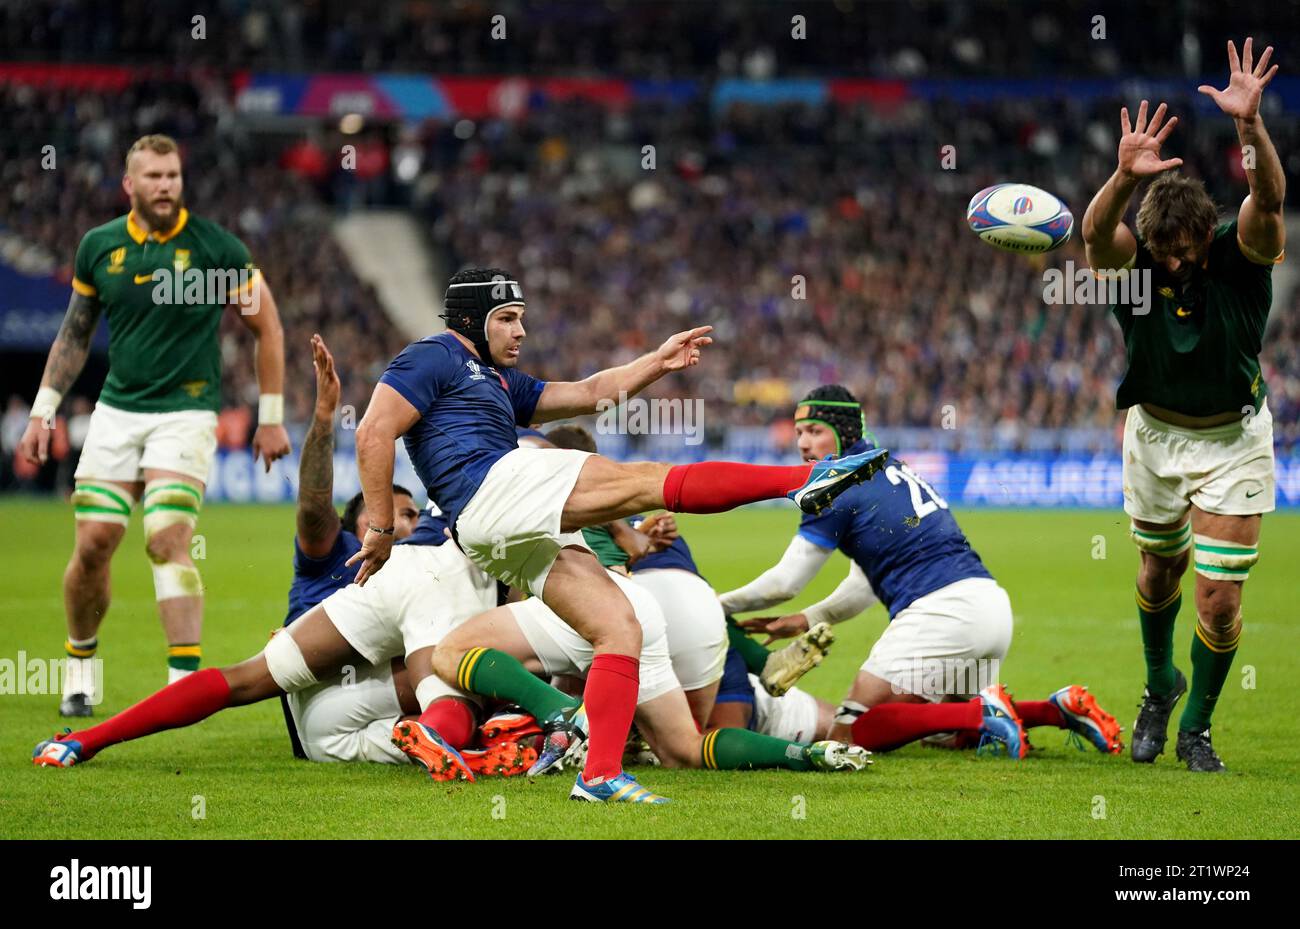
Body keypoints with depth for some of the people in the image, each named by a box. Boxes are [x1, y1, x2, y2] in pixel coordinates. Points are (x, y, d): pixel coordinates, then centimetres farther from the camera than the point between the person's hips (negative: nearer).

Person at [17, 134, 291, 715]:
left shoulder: (215, 247, -8)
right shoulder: (99, 246, 3)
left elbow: (267, 326, 1)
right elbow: (75, 332, 16)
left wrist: (272, 417, 1)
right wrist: (43, 410, 11)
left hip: (185, 411, -4)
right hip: (116, 411, 4)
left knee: (168, 542, -19)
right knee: (92, 545, 0)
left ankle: (185, 679, -20)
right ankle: (80, 663, 22)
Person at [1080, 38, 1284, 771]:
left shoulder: (1241, 252, -19)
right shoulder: (1132, 257, -17)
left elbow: (1270, 199, -40)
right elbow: (1096, 230, -40)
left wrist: (1252, 126, -57)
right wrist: (1125, 178, -60)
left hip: (1234, 441, -2)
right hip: (1155, 431, 2)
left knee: (1221, 600, -6)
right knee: (1159, 572, 19)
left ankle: (1197, 726, 17)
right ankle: (1160, 686, 47)